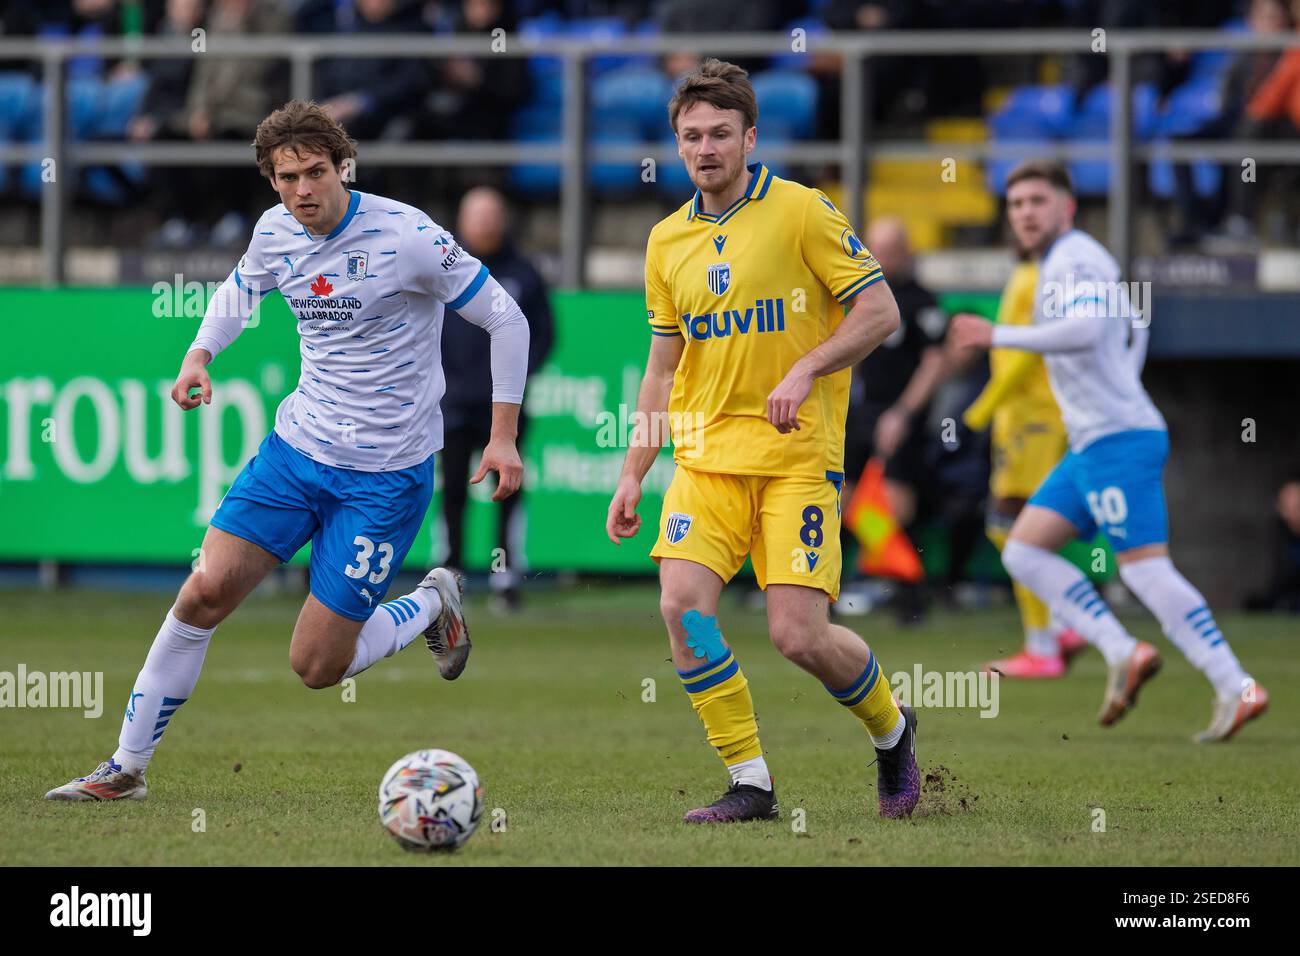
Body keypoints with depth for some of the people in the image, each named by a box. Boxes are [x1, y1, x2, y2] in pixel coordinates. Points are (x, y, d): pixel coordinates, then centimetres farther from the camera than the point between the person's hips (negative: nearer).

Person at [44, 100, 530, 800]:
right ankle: (126, 768, 6)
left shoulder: (405, 236, -18)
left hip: (386, 474, -5)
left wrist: (503, 436, -11)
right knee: (204, 593, -7)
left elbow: (505, 318, -10)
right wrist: (199, 354, 3)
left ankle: (432, 605, 25)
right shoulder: (275, 232, -1)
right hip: (297, 446, 5)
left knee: (316, 666, -5)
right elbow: (239, 291, 23)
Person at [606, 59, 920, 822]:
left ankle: (891, 729, 20)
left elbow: (880, 311, -6)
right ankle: (751, 784, -6)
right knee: (683, 603, -16)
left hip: (797, 453, -5)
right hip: (707, 451, 5)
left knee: (800, 636, -12)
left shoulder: (801, 211, -5)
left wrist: (805, 370, -19)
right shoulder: (668, 241, 12)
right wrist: (633, 473, 13)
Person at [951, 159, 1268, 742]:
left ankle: (1236, 689, -13)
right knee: (1023, 553, 5)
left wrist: (999, 337, -27)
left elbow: (1086, 329, -30)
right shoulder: (1071, 261, 20)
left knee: (1146, 571, -13)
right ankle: (1123, 654, -2)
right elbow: (1134, 328, 34)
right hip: (1092, 447, 10)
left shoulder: (1075, 259, -10)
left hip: (1118, 440, -10)